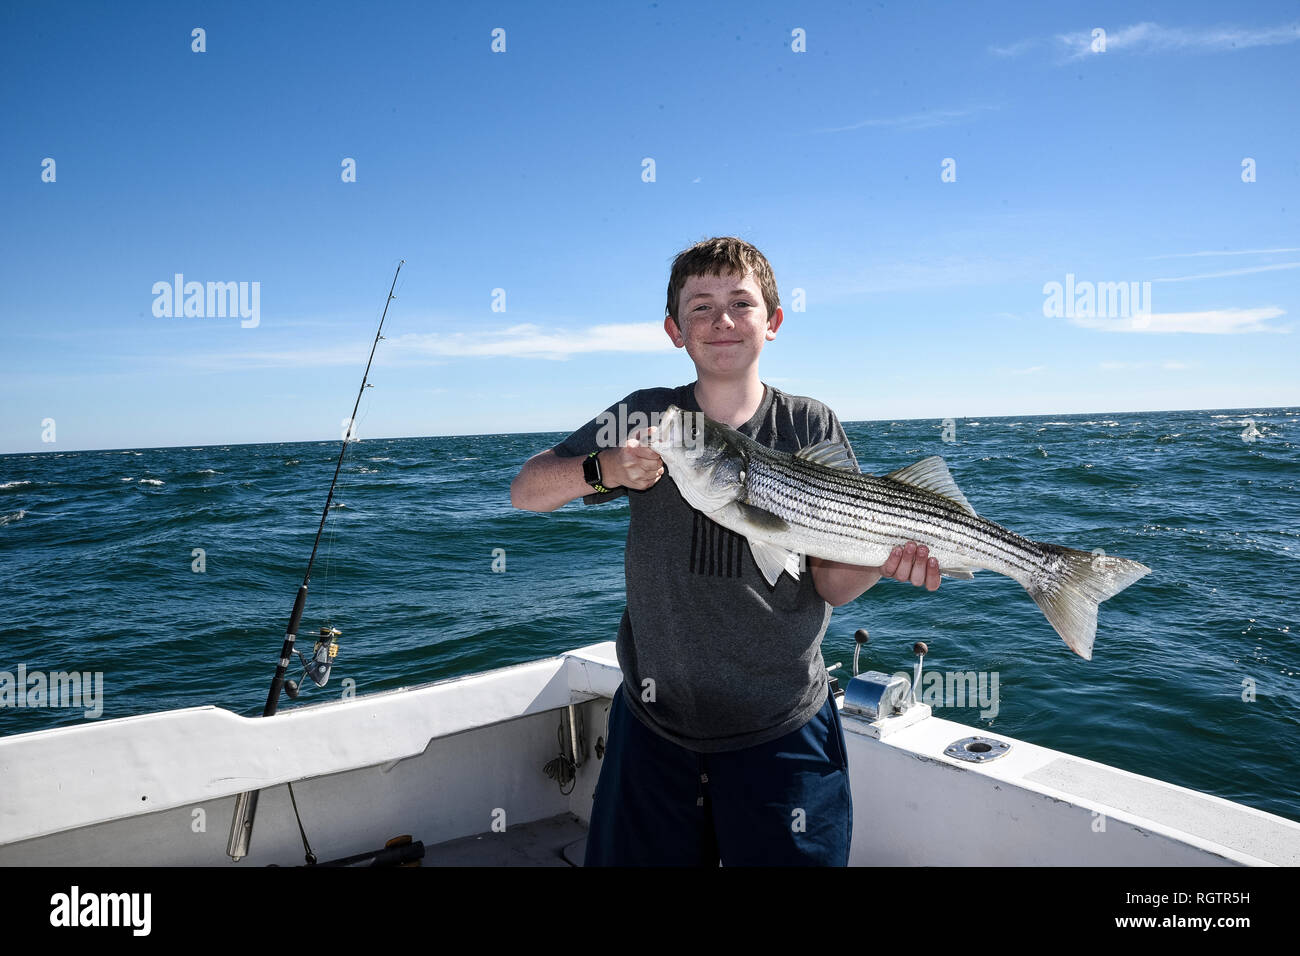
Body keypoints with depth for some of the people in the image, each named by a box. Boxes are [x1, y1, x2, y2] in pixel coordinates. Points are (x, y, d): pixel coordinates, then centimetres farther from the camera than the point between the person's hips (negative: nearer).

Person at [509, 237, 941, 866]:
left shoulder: (811, 426, -5)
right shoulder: (645, 418, -4)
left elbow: (831, 582, -6)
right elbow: (524, 491, -5)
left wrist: (882, 562, -27)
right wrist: (603, 469, -24)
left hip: (780, 731, -1)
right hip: (655, 722, 1)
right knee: (633, 855, 16)